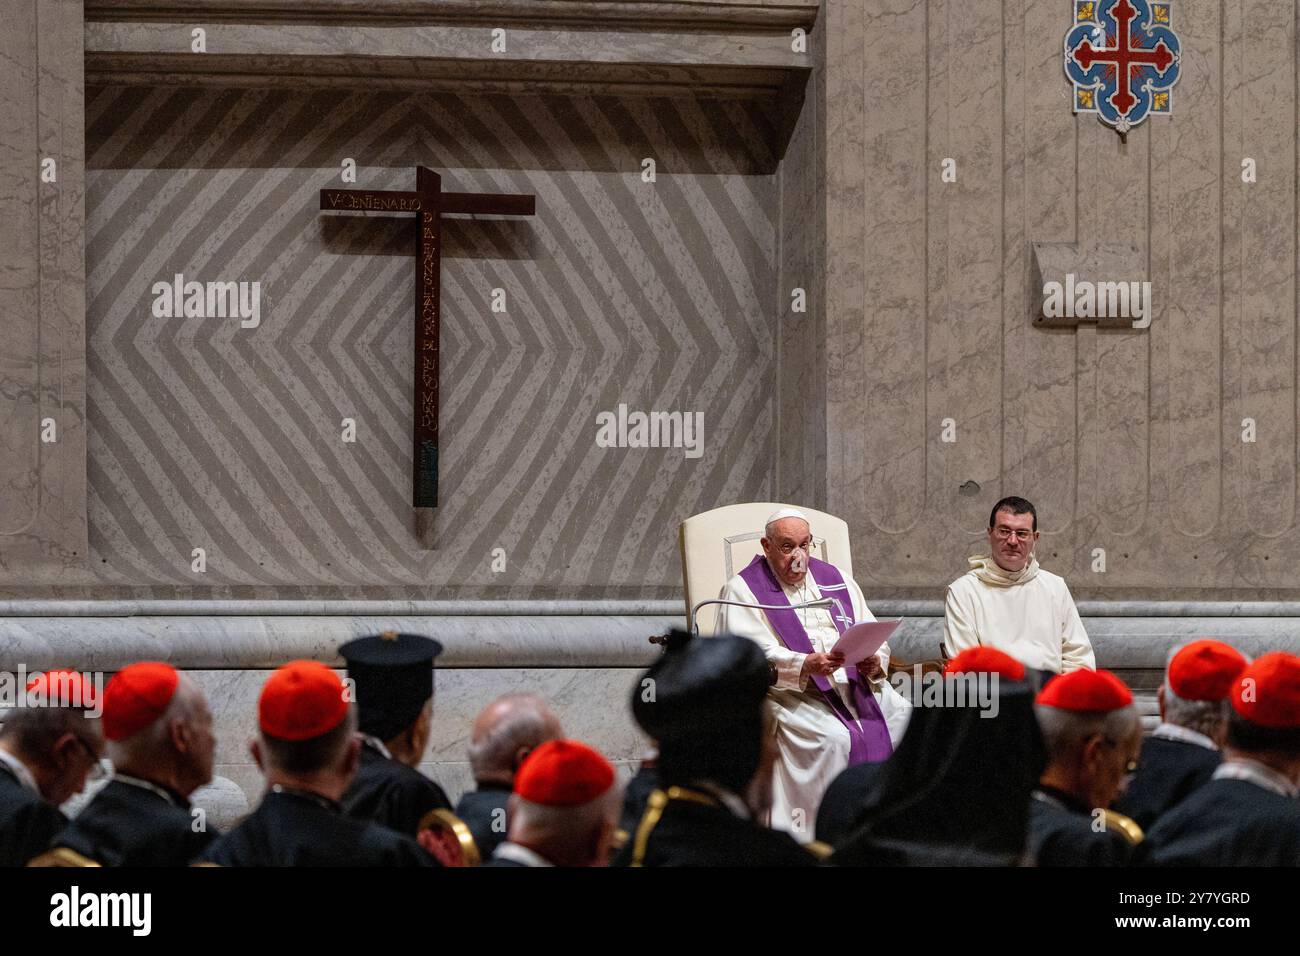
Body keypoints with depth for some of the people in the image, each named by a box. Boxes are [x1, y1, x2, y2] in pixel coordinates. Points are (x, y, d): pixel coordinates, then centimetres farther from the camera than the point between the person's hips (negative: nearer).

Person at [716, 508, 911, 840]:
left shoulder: (837, 581, 20)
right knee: (834, 739, -33)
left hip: (856, 685, 5)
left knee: (911, 722, -19)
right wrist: (805, 666, -27)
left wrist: (874, 663, -11)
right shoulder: (743, 591, 5)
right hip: (790, 694, -5)